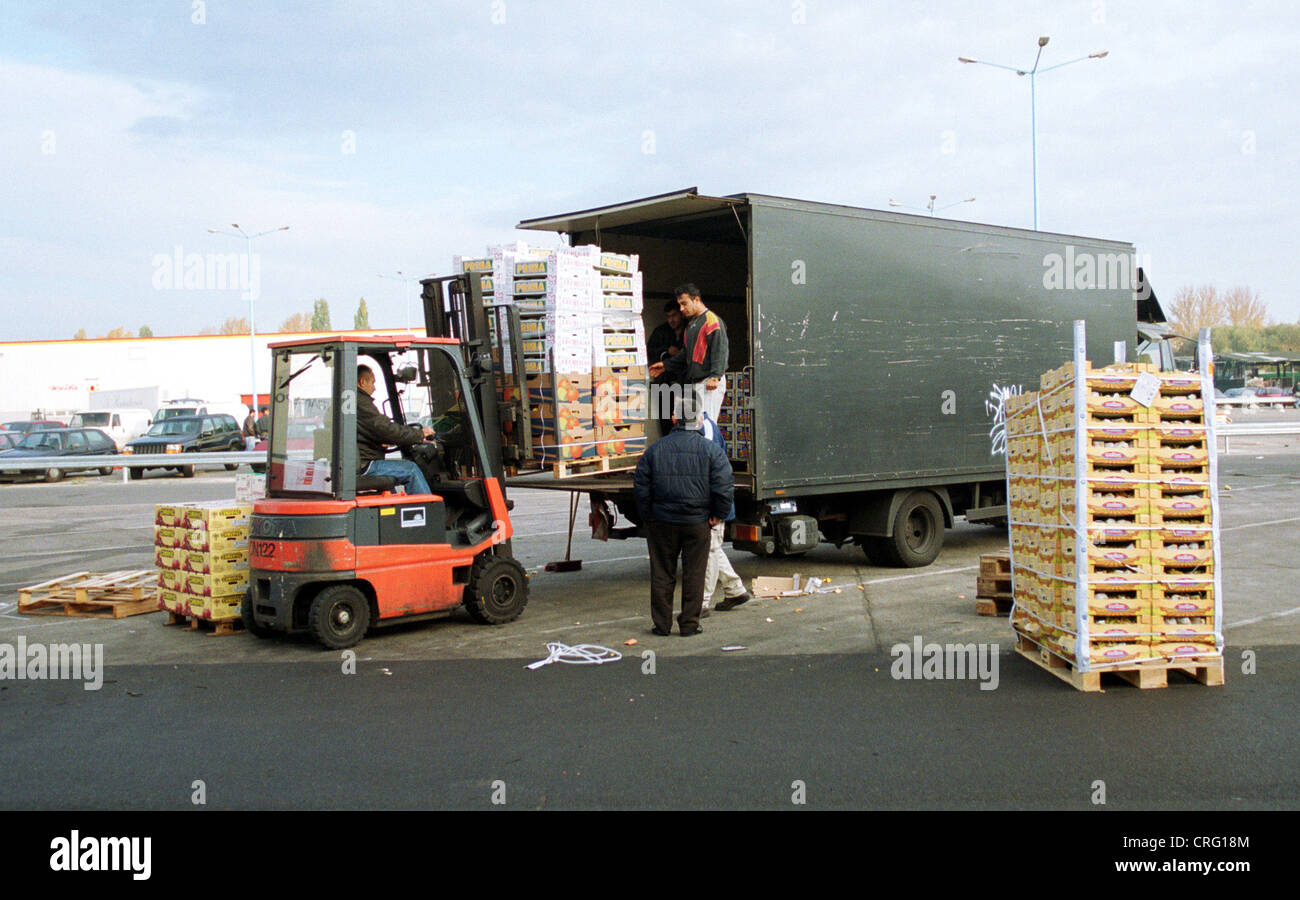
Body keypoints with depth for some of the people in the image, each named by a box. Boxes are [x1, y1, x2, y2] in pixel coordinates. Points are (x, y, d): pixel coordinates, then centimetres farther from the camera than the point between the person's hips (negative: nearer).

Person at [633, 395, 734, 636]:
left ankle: (662, 623, 15)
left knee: (662, 574, 10)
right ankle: (689, 624, 10)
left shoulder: (655, 449, 0)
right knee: (694, 575, 7)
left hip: (662, 522, 1)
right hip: (698, 523, -1)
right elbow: (724, 487, -10)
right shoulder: (711, 449, -4)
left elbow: (641, 487, 1)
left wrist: (647, 516, 10)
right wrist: (718, 514, 2)